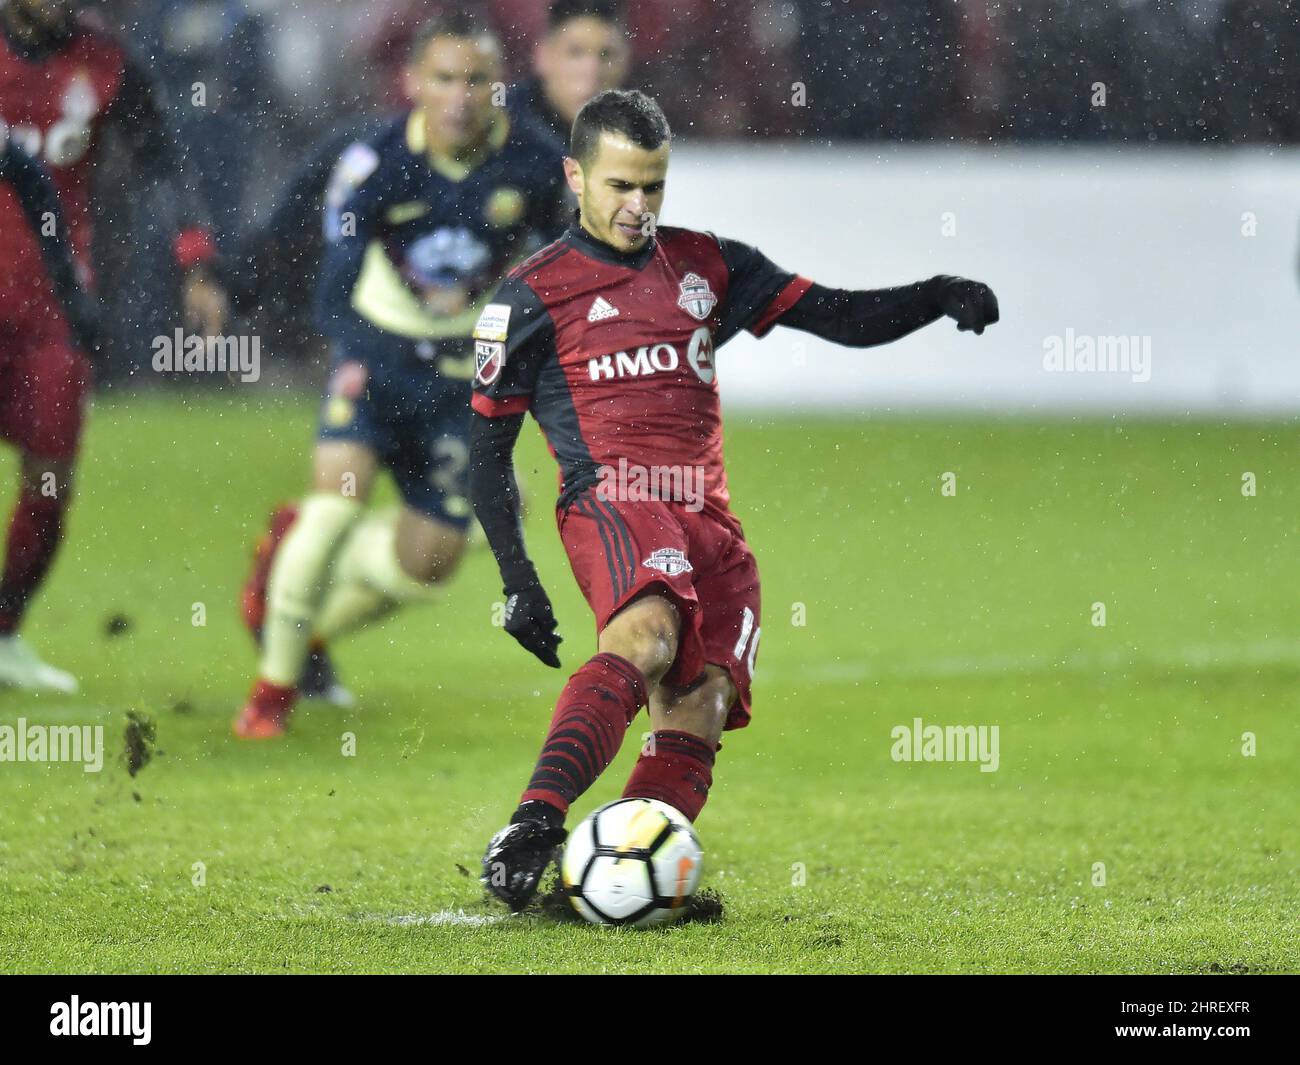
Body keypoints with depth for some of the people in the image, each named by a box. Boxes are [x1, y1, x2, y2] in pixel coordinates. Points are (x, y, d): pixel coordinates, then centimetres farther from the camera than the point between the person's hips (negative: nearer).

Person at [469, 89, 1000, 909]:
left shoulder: (706, 266, 21)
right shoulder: (533, 296, 9)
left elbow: (838, 316, 19)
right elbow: (489, 448, 12)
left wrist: (938, 298, 0)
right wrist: (519, 581, 3)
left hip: (712, 525, 6)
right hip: (613, 504, -6)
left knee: (699, 711, -13)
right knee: (643, 636, -35)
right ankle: (534, 827, -48)